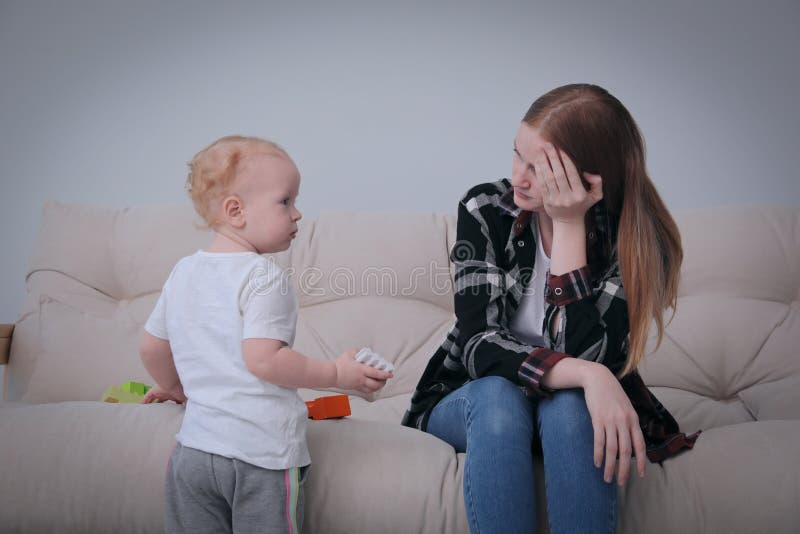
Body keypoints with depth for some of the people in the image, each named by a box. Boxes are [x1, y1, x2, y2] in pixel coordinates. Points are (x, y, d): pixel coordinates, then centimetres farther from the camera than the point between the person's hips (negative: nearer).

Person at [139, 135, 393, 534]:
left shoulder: (183, 272, 9)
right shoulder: (263, 278, -14)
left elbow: (152, 347, 17)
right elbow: (262, 359, -22)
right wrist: (338, 373, -14)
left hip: (194, 447, 7)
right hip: (261, 452, -7)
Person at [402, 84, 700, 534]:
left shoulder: (637, 239, -17)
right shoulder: (486, 209, -15)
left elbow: (584, 356, -28)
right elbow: (478, 344, -24)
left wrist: (569, 226, -30)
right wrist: (587, 375, -40)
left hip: (578, 407, 0)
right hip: (475, 398, 1)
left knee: (568, 404, -35)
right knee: (499, 396, -34)